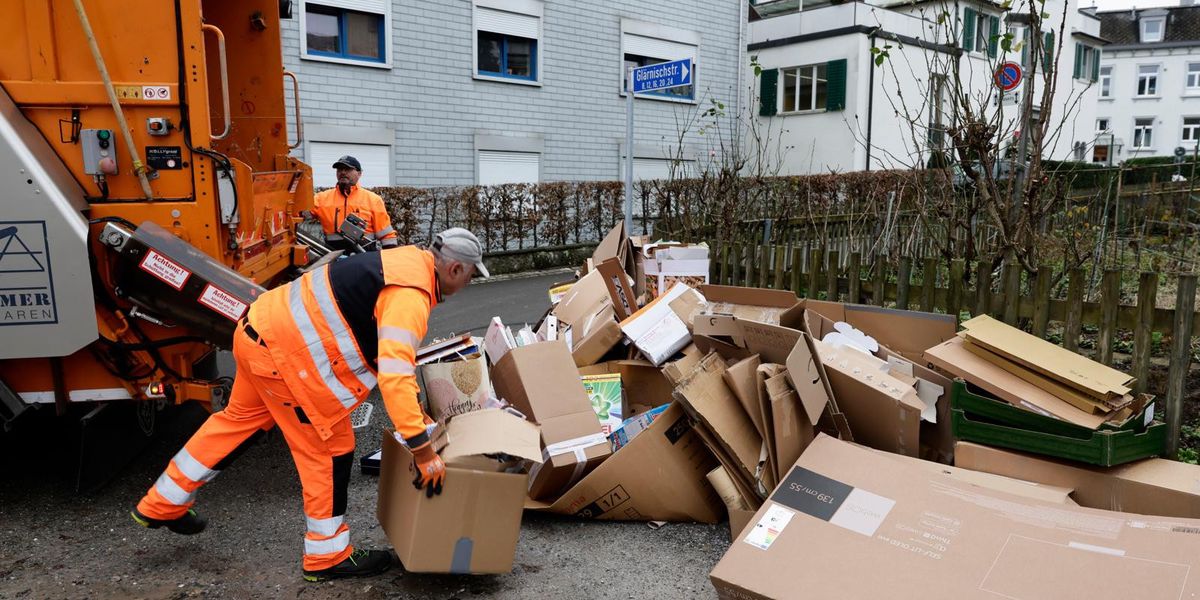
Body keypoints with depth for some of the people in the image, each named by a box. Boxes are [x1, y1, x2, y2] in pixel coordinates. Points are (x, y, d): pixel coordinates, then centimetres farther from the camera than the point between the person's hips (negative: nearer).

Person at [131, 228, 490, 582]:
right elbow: (394, 374, -32)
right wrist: (423, 450, -30)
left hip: (262, 326, 10)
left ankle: (160, 505, 44)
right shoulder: (410, 295, -20)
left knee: (241, 419, 27)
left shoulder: (409, 261, 11)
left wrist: (414, 412, 25)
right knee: (330, 450, 3)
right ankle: (329, 558, 19)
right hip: (288, 351, -10)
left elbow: (395, 354, 22)